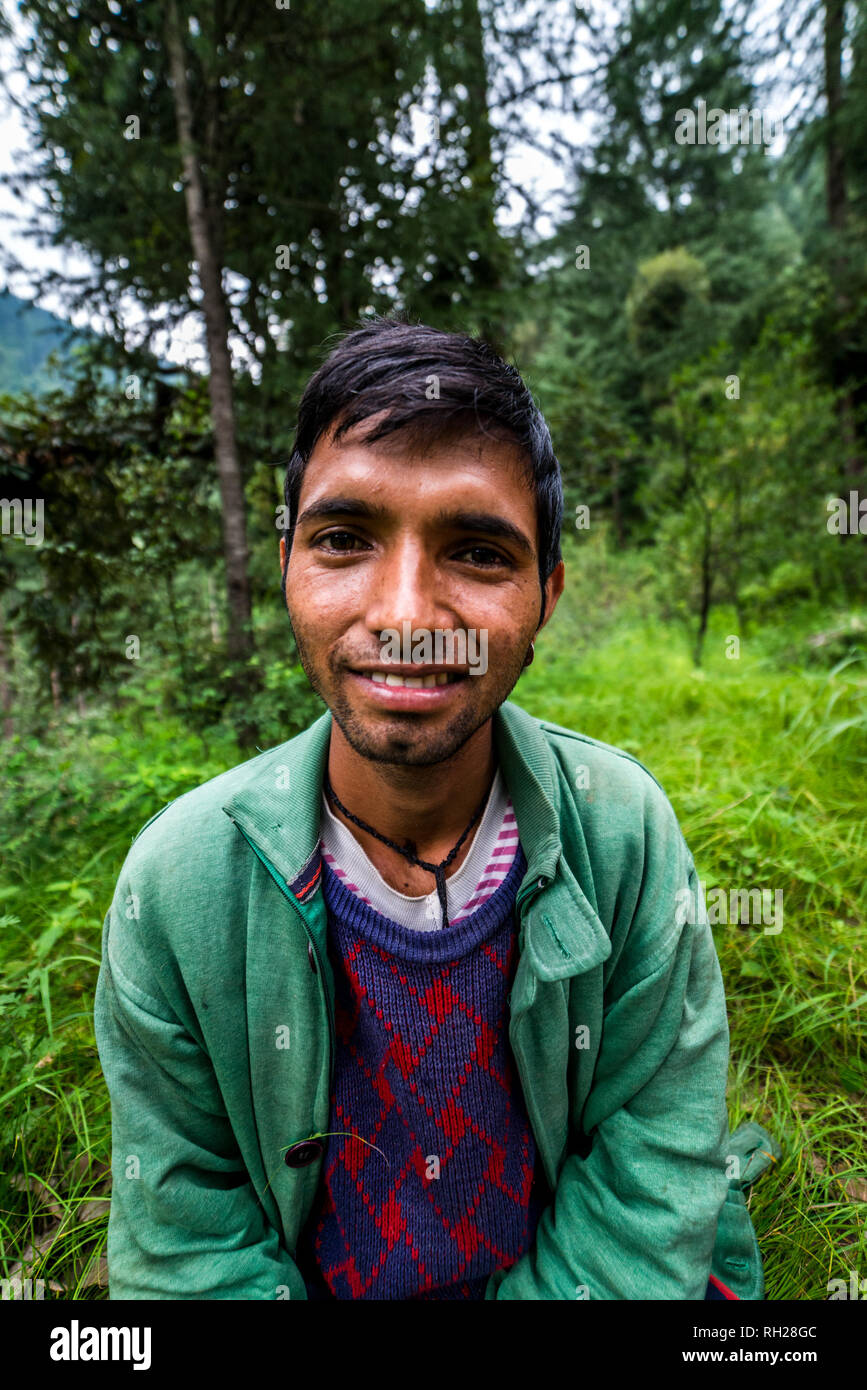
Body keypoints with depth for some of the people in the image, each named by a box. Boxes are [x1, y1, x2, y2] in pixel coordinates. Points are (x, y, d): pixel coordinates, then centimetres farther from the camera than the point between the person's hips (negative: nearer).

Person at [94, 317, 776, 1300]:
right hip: (309, 1277, -1)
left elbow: (656, 1161, -9)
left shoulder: (625, 829, -17)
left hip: (567, 1277, 3)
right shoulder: (178, 883, -18)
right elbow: (184, 1232, -8)